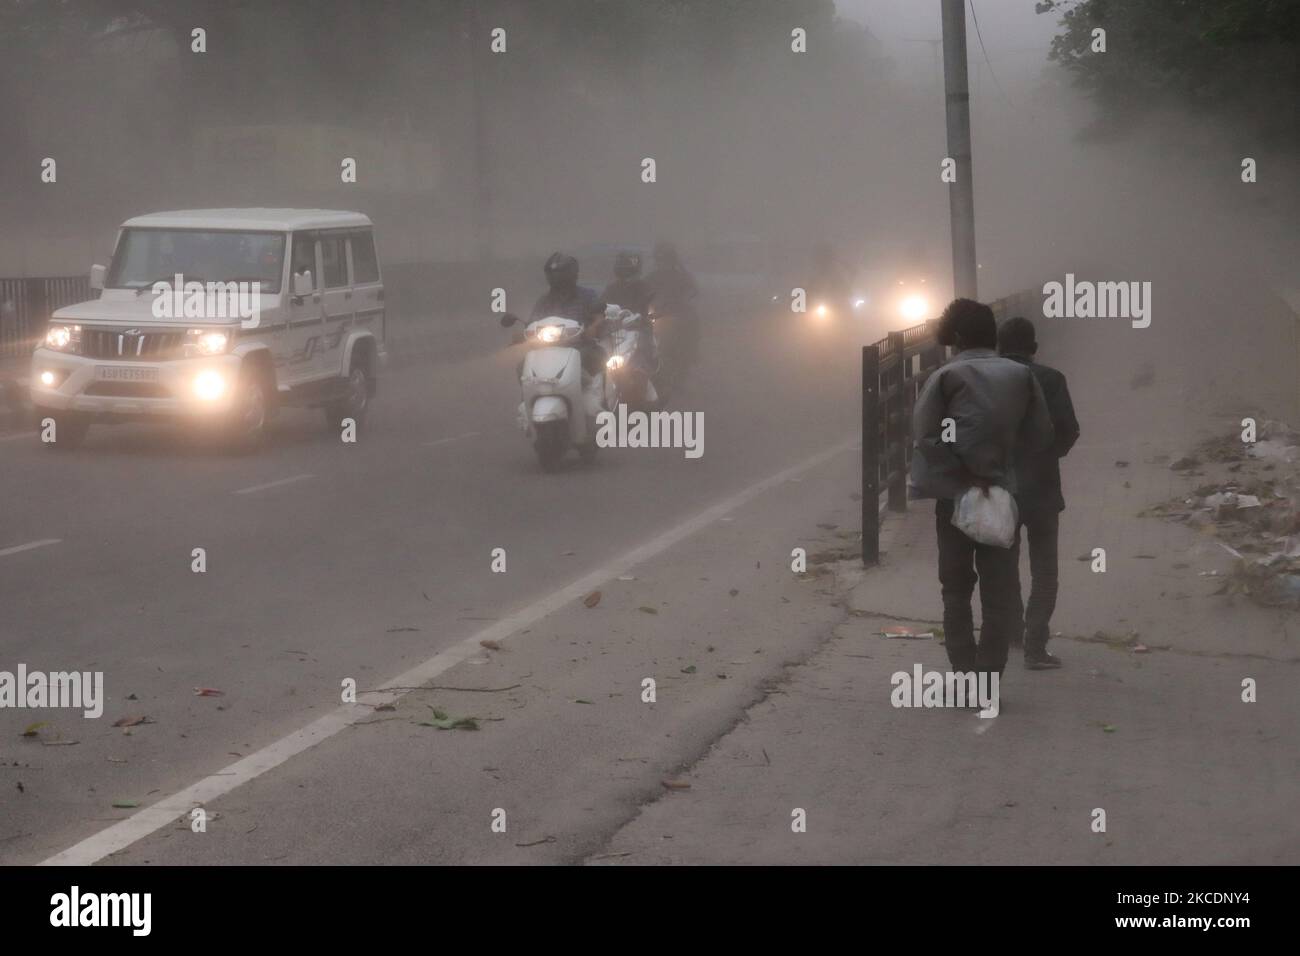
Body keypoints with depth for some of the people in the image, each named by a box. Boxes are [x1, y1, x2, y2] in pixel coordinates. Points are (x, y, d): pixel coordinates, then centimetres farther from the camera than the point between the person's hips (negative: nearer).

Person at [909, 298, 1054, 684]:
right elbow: (1040, 436, 1)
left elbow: (926, 435, -14)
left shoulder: (945, 377, -4)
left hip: (955, 494, -1)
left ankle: (965, 677, 8)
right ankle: (987, 679, -2)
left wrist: (963, 473, -11)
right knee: (1000, 592, 6)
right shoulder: (1021, 376, 2)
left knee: (957, 590, 11)